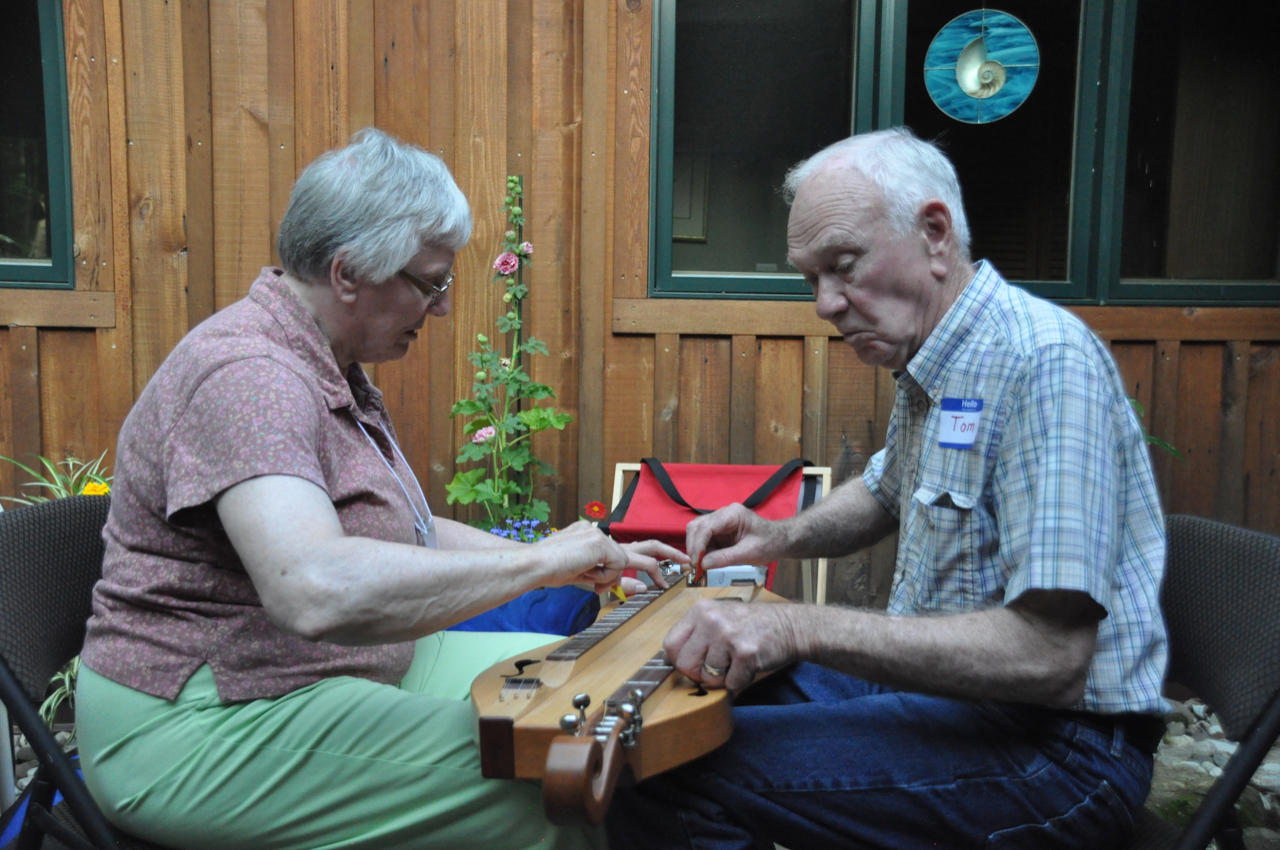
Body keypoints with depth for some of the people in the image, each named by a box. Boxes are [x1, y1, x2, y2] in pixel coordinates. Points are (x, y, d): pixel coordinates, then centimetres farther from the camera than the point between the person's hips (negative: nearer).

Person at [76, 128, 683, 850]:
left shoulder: (332, 369, 11)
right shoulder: (246, 374, -23)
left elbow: (406, 531, 14)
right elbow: (317, 592, -39)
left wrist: (592, 559, 4)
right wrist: (541, 561, -29)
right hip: (206, 724, -10)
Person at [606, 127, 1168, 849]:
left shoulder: (1046, 363, -22)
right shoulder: (931, 362, 8)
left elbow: (1048, 657, -29)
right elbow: (885, 494, 27)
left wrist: (801, 628, -29)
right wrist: (782, 536, 7)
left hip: (1059, 742, -9)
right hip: (938, 680, 9)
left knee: (663, 774, -23)